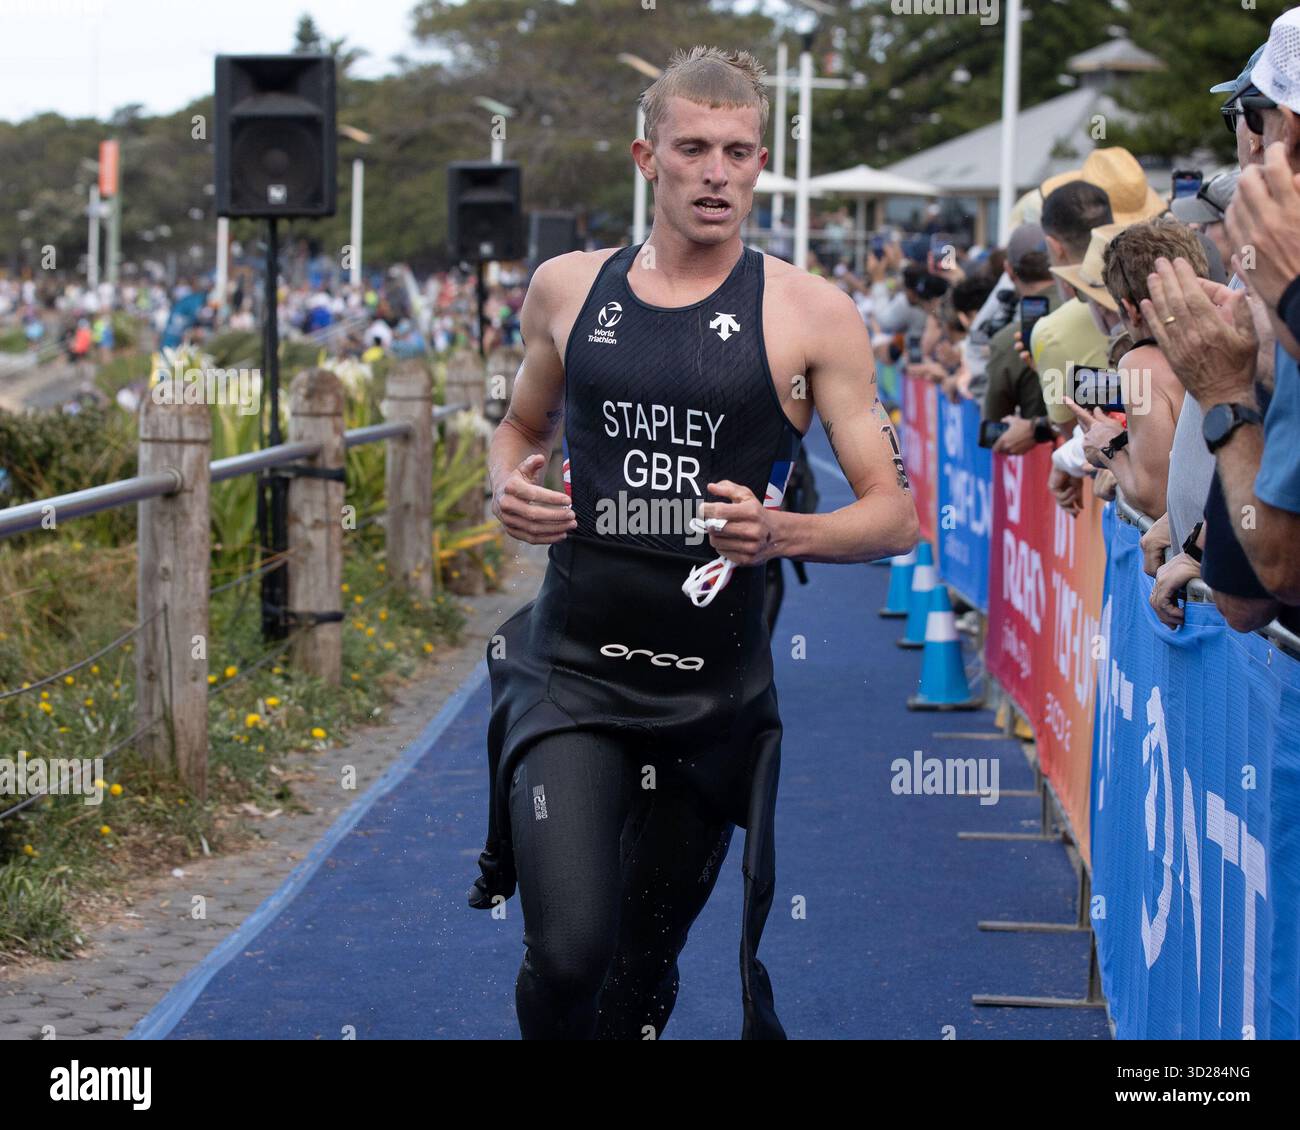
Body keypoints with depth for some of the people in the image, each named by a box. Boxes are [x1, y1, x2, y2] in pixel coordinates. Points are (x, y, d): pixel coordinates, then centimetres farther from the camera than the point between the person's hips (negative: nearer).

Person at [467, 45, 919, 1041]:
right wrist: (509, 488, -1)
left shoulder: (811, 314, -5)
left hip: (718, 696, 0)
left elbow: (894, 516, -5)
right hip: (573, 673, 0)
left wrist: (779, 532, -24)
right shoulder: (568, 288, 4)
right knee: (568, 955, -18)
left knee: (645, 971, 14)